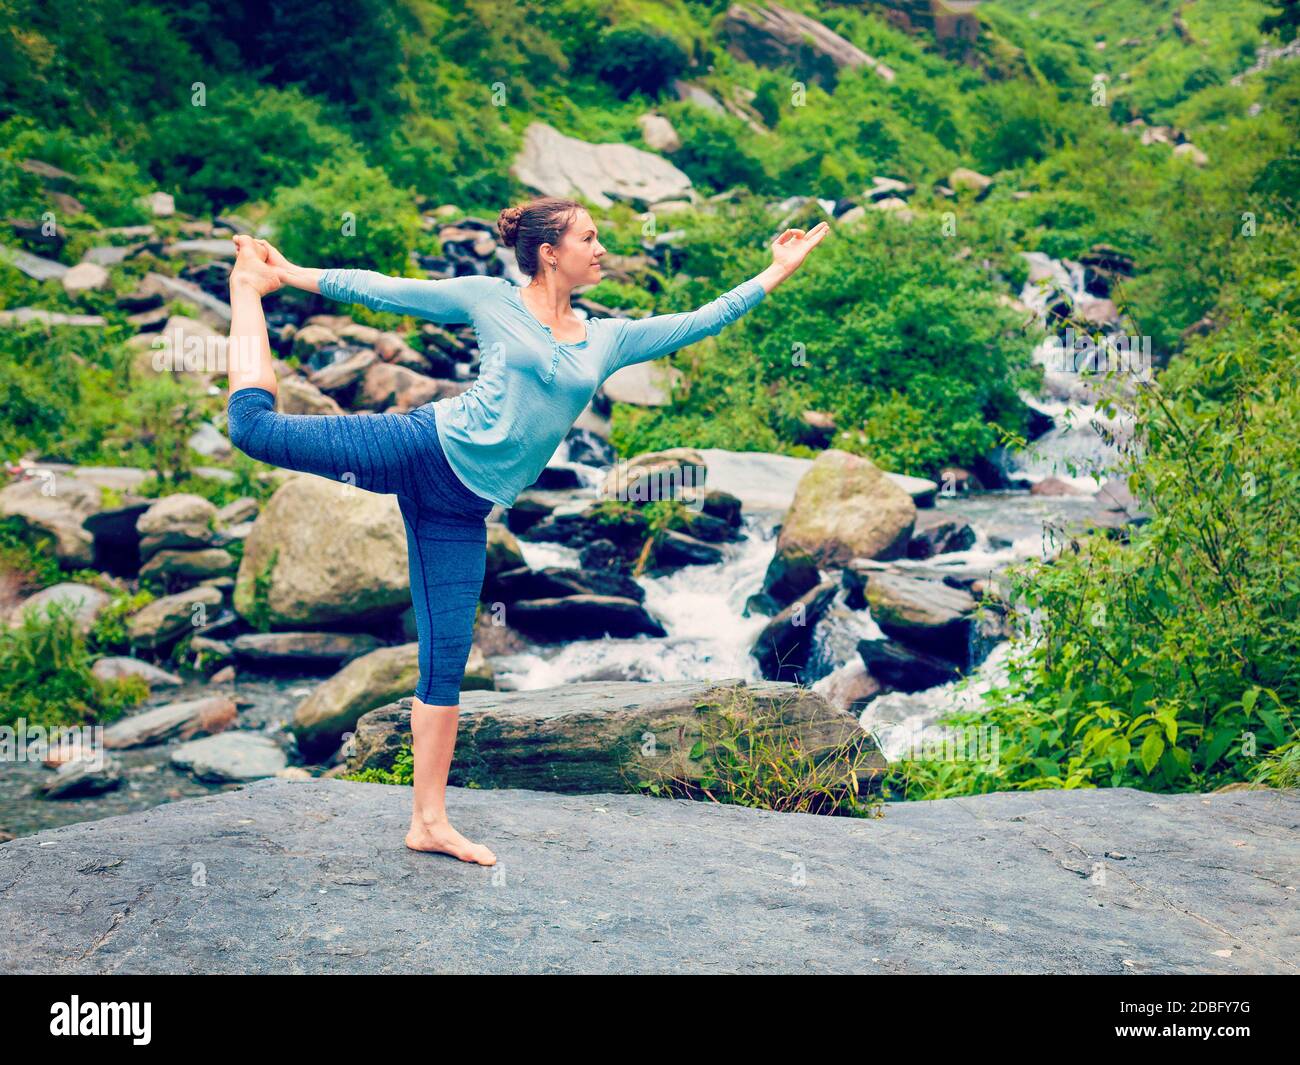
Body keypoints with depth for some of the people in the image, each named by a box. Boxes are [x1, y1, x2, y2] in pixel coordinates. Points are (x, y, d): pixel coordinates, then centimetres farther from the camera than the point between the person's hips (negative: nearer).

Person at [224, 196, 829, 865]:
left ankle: (429, 821, 7)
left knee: (447, 658, 0)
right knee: (254, 424, -13)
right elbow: (384, 291, 8)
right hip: (426, 447, -3)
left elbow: (699, 322, 17)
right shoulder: (490, 300, 4)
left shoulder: (608, 340, 17)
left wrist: (777, 272, 13)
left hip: (461, 508, 3)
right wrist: (292, 276, 7)